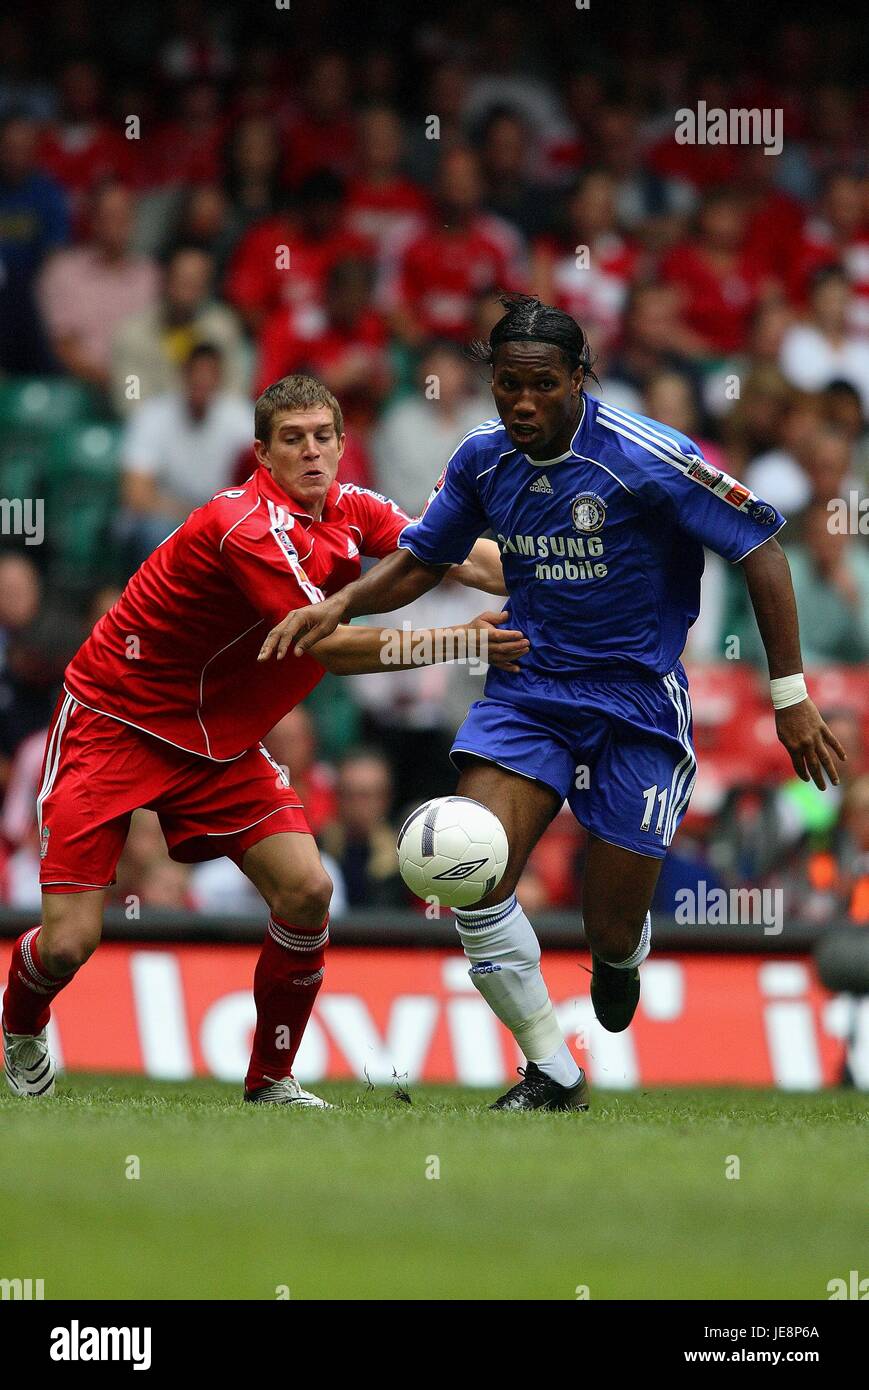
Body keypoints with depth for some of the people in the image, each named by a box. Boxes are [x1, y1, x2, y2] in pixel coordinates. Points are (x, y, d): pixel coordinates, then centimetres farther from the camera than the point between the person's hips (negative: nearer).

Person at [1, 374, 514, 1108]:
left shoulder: (349, 511, -1)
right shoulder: (244, 524, -26)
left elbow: (459, 554, -3)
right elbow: (323, 645, -29)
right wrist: (458, 642, -31)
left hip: (219, 743, 7)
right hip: (115, 721, -7)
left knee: (307, 891, -14)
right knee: (68, 943, -12)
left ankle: (272, 1078, 4)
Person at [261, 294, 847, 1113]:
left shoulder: (647, 457, -17)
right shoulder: (484, 459, -1)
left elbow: (759, 551, -11)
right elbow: (422, 560, 14)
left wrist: (790, 697, -11)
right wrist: (341, 604, -6)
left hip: (636, 700, -4)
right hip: (527, 689, 4)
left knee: (612, 935, -1)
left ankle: (619, 957, 42)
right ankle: (552, 1074, 0)